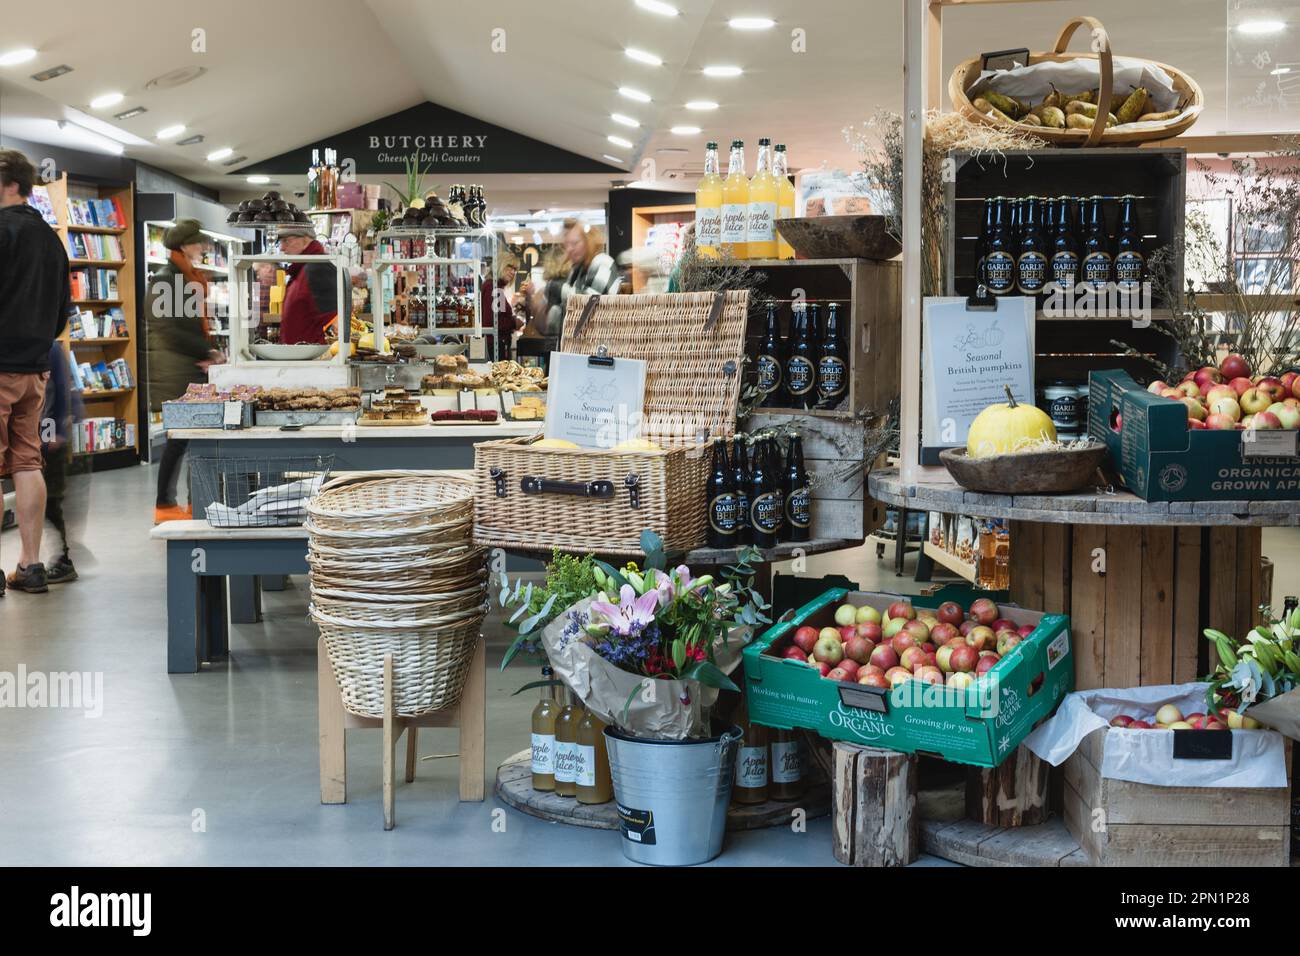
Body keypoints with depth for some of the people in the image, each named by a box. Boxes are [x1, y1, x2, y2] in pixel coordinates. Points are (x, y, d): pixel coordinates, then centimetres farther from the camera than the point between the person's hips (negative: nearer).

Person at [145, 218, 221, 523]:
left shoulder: (189, 279, 17)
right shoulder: (165, 281, -12)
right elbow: (169, 331, -19)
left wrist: (208, 352, 2)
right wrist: (206, 352, -15)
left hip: (192, 369, 9)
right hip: (174, 372, -9)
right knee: (178, 436, -5)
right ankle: (164, 506, 2)